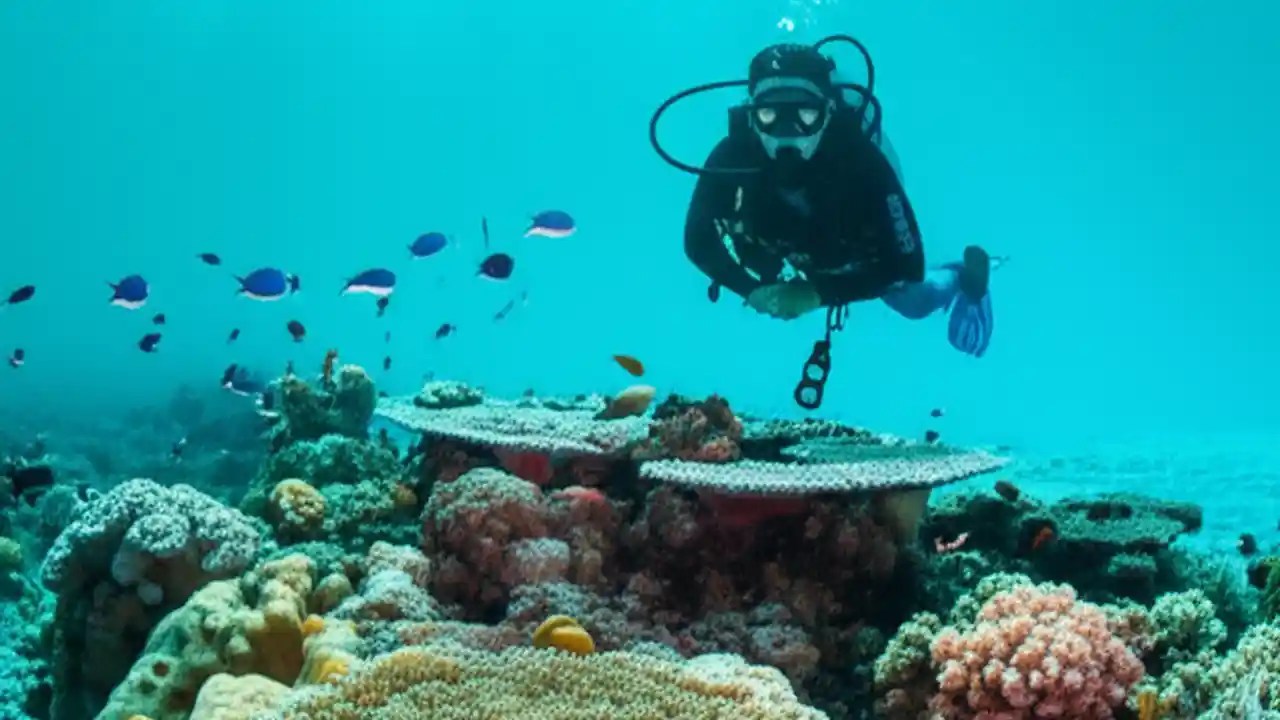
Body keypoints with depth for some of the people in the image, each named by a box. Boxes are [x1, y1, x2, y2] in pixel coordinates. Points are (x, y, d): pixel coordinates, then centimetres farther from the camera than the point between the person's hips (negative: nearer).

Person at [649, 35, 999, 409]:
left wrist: (818, 294, -46)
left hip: (860, 251, -3)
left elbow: (906, 264, -41)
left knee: (913, 301, 19)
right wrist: (753, 290, -39)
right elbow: (699, 243, -25)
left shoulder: (862, 160, -46)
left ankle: (964, 276, 53)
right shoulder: (731, 157, -41)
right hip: (800, 249, 3)